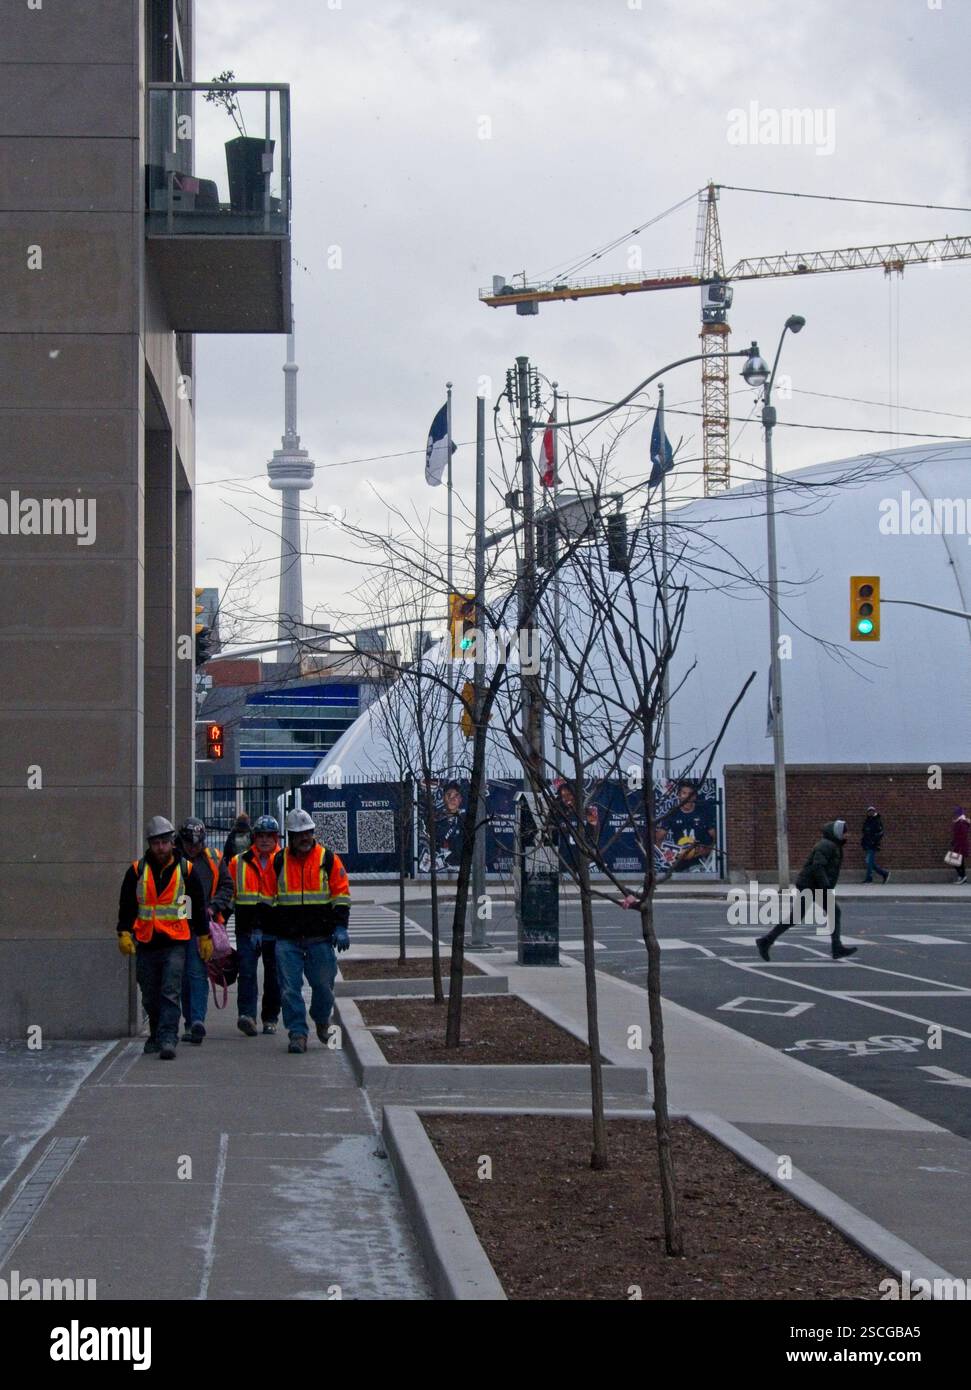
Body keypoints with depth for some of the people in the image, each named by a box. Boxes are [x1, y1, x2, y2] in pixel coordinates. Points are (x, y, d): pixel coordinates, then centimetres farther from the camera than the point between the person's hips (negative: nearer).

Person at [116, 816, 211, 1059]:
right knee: (150, 997, 11)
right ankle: (156, 1035, 28)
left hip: (175, 943, -2)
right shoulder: (136, 871, 4)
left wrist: (205, 937, 13)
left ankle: (168, 1039, -17)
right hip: (145, 944, 2)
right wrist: (124, 933, -2)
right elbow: (126, 905, 8)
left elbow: (199, 907, 11)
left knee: (171, 993, -12)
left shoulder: (186, 871, 3)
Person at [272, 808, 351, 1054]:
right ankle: (297, 1033, 1)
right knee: (290, 988, -4)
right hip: (287, 939, 1)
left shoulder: (328, 859, 2)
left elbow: (341, 894, 2)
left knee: (323, 984, 7)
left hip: (320, 937, -1)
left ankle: (322, 1020, 33)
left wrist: (340, 927, -7)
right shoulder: (278, 862, 7)